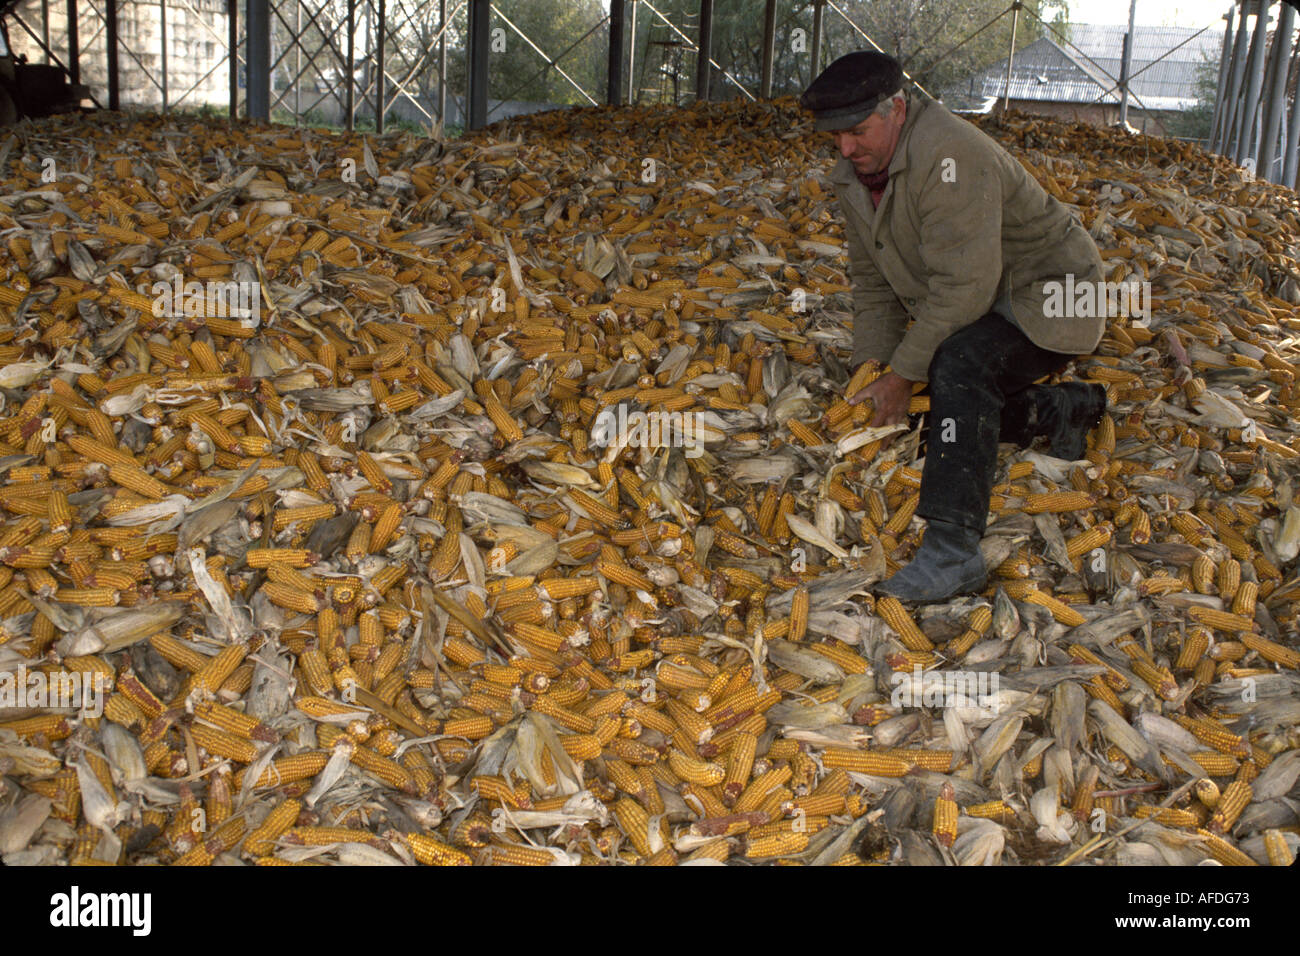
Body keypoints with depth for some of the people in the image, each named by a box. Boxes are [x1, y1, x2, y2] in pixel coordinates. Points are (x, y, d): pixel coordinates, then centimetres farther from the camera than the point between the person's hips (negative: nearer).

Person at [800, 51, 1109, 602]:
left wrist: (903, 375, -27)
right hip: (981, 308, 10)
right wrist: (871, 371, -5)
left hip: (1046, 294, -10)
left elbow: (963, 287, -33)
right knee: (935, 414, 10)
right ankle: (1068, 409, 31)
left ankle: (953, 551, -38)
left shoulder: (947, 157, -31)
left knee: (960, 365, -36)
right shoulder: (854, 175, -1)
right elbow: (871, 281, 7)